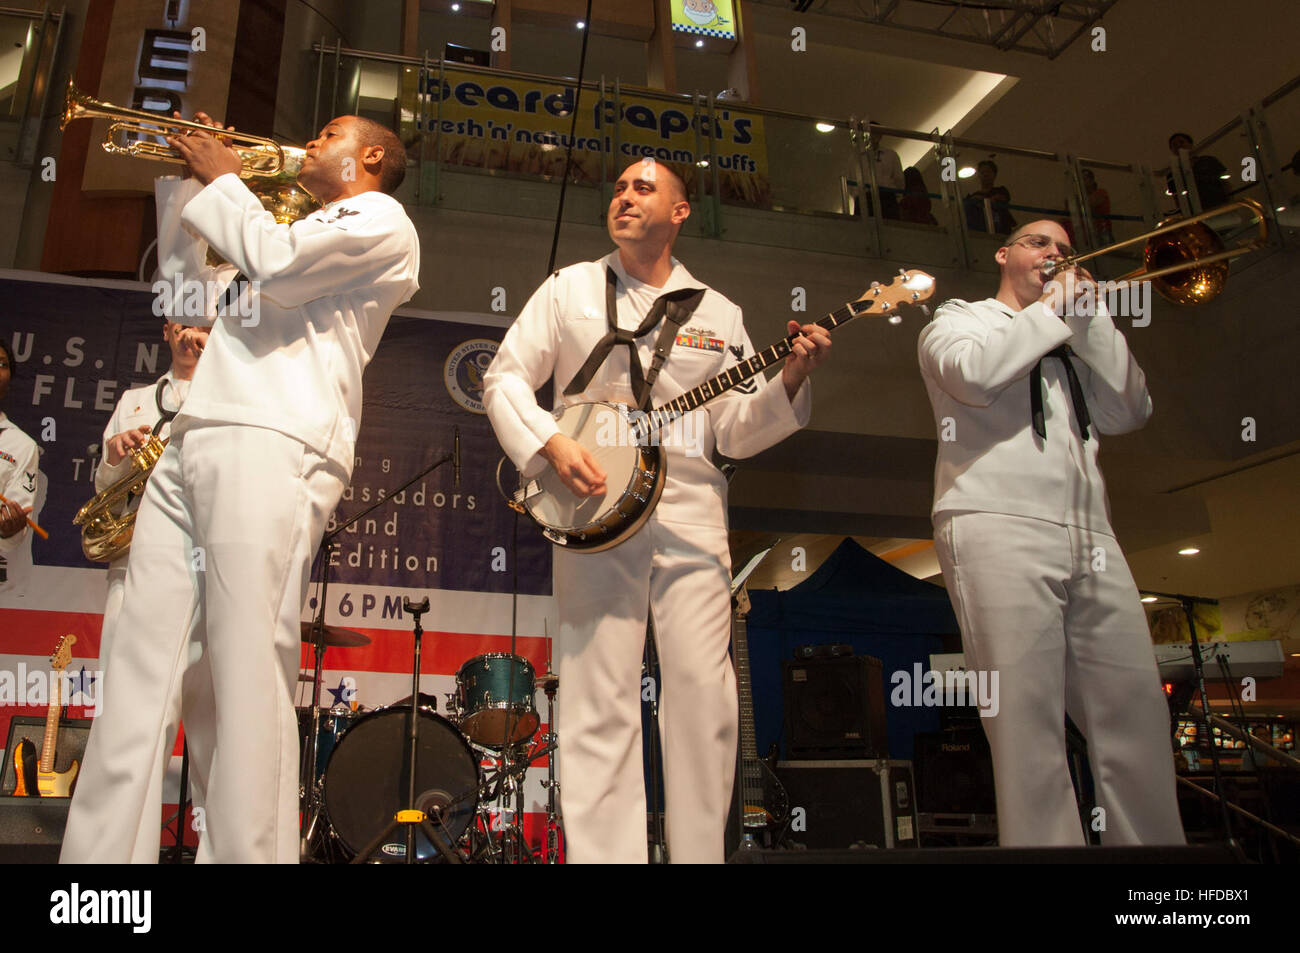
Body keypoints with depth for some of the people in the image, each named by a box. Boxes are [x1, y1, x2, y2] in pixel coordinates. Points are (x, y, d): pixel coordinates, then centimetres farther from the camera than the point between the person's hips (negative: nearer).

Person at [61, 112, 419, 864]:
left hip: (273, 446, -8)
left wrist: (223, 179, 8)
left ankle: (249, 853, -10)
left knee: (250, 674, -15)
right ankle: (100, 849, 5)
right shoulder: (305, 228, 35)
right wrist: (186, 183, 30)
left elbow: (279, 266, -8)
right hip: (195, 444, 8)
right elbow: (184, 287, 37)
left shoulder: (383, 221, 9)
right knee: (139, 665, 2)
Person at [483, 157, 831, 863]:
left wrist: (790, 381, -6)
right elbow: (504, 378, 9)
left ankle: (700, 851, 8)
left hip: (689, 508, 2)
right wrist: (550, 444, -8)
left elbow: (736, 432, 11)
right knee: (600, 694, -4)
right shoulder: (570, 289, 13)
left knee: (704, 686, -4)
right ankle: (602, 853, 5)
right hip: (593, 503, -1)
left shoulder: (718, 314, 16)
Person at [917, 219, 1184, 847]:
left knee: (1138, 718, -1)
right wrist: (1051, 309, 5)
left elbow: (1129, 410, 15)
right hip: (997, 527, -5)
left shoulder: (1072, 341, 32)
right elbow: (974, 374, -8)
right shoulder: (959, 319, 17)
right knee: (1028, 725, -11)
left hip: (1092, 540, 6)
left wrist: (1088, 315, 12)